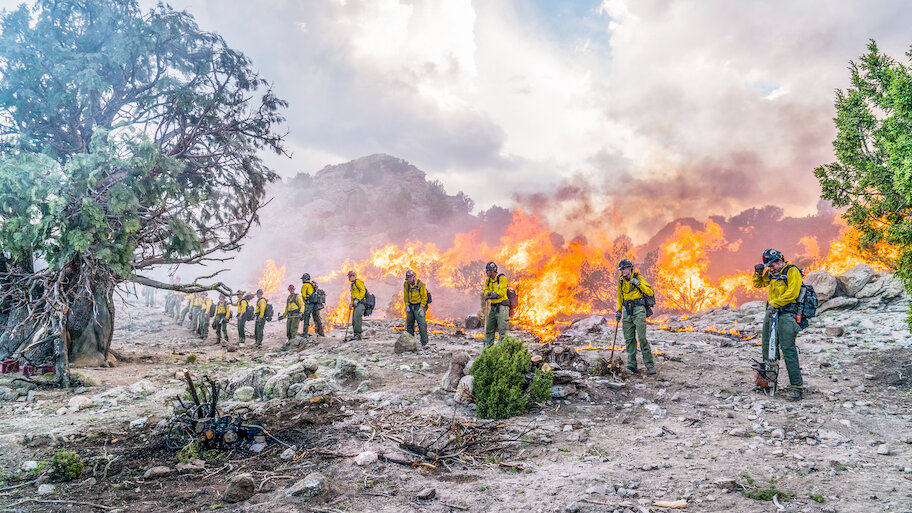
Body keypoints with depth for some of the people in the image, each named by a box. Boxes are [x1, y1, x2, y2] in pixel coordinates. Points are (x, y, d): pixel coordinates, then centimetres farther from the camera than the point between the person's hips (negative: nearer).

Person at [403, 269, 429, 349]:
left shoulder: (421, 284, -14)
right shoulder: (406, 284, 0)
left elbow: (424, 297, -9)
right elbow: (406, 296, 10)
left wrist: (421, 307, -14)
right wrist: (407, 305, 0)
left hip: (419, 306, -5)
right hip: (411, 306, 5)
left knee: (422, 324, -13)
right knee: (409, 324, 7)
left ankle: (424, 343, -13)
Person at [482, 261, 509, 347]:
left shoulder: (502, 278, -10)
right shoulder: (488, 280, 11)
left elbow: (502, 292, -18)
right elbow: (486, 293, 5)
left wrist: (491, 294, -13)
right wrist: (492, 294, -16)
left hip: (502, 307, -7)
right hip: (493, 307, 7)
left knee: (502, 330, -7)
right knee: (489, 329, 11)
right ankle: (488, 347, 19)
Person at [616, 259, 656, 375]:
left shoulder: (638, 278, -5)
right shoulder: (621, 280, 10)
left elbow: (651, 292, -10)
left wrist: (638, 284, -18)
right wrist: (618, 310, 15)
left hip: (639, 310, -5)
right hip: (627, 310, 5)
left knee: (642, 338, -12)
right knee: (629, 339, 1)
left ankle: (650, 365, -6)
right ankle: (632, 364, 4)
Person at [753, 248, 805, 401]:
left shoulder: (792, 272, -7)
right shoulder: (772, 274, 15)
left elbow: (792, 293, -18)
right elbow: (758, 284, 24)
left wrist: (775, 303, -22)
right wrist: (758, 273, 5)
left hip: (786, 314, -8)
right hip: (771, 313, 8)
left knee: (788, 350, -13)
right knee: (767, 348, 13)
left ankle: (797, 387, -11)